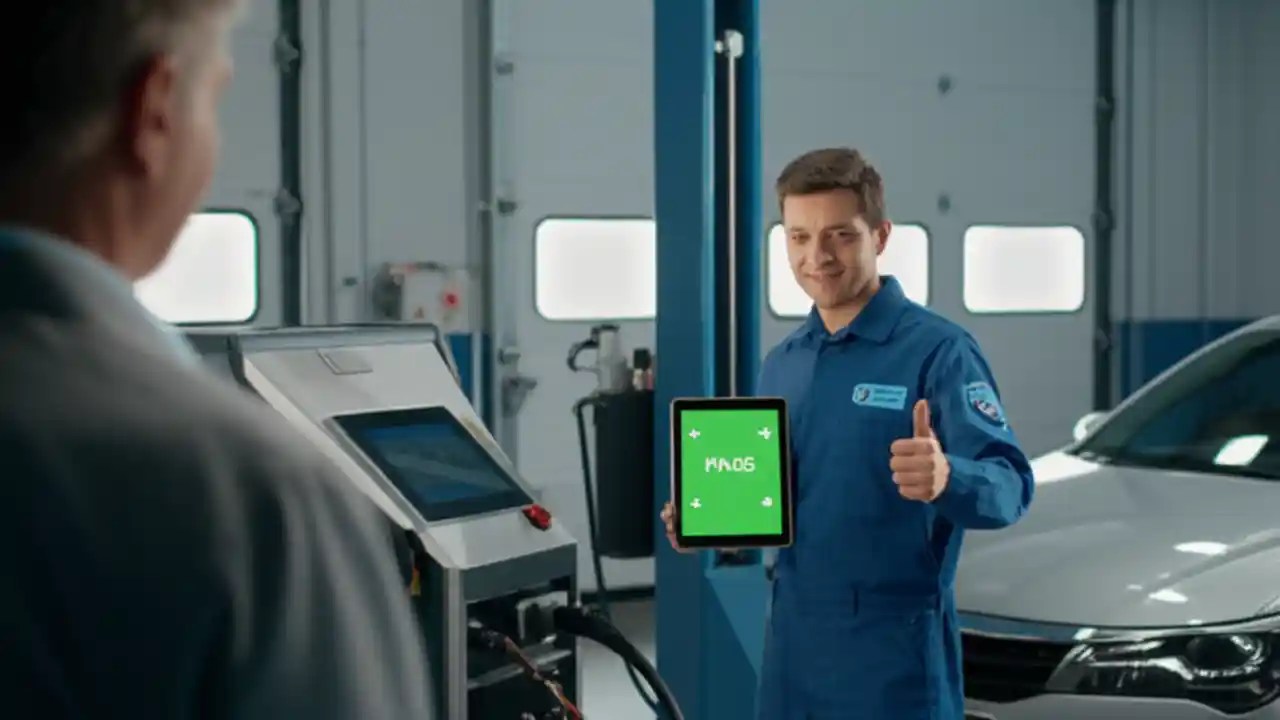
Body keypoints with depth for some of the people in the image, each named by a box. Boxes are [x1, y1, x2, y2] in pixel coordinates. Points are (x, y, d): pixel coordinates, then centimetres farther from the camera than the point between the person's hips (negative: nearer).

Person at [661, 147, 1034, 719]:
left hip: (893, 648, -7)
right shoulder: (780, 363, 12)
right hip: (792, 641, 7)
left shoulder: (938, 350, -11)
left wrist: (946, 478, -41)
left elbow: (1009, 487, -20)